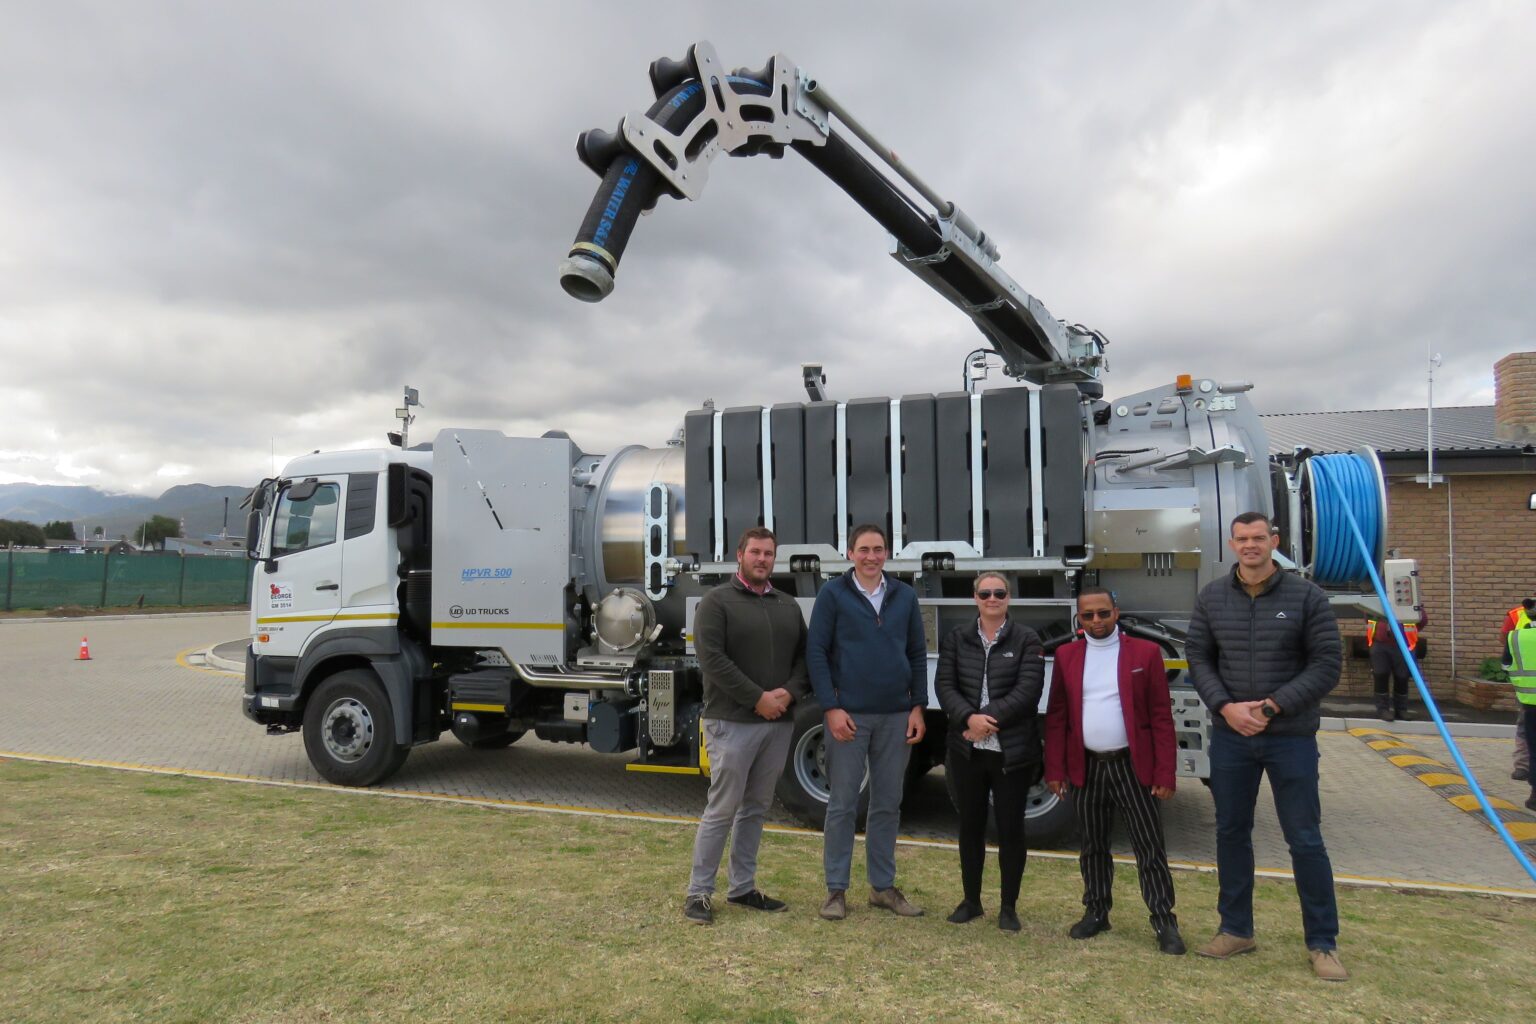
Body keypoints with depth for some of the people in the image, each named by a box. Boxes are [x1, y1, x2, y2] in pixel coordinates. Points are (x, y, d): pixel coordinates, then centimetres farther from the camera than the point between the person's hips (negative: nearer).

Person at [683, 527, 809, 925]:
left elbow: (804, 655, 11)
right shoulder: (717, 601, -4)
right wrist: (757, 699, -16)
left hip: (778, 724, 6)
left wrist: (789, 692, -8)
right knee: (722, 809, -2)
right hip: (732, 723, -6)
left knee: (756, 808, 13)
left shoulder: (788, 606, 14)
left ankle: (742, 887, 24)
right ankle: (699, 893, 9)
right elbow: (712, 658, -14)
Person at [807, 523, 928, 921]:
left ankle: (883, 886, 24)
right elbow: (816, 653, -5)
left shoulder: (904, 596, 8)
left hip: (896, 717, 4)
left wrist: (918, 707, 3)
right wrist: (831, 707, -12)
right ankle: (836, 889, 15)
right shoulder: (833, 594, -2)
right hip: (849, 716, -3)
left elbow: (918, 653, 10)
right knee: (843, 805, 3)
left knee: (888, 805, 11)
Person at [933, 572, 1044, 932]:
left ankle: (1008, 907, 21)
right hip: (967, 750, 2)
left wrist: (988, 718, -18)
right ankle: (970, 901, 27)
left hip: (1013, 752, -2)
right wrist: (969, 718, -18)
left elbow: (1027, 691, -10)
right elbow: (944, 684, -2)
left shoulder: (1026, 639, -1)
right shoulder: (956, 638, 6)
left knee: (1011, 828, 5)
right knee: (970, 825, 12)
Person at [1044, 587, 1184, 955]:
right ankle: (1096, 912, 28)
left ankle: (1165, 923, 14)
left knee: (1150, 848, 3)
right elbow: (1056, 717, 4)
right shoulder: (1067, 655, 4)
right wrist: (1054, 769, -1)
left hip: (1133, 766, -2)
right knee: (1093, 847, 14)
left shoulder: (1146, 652, -3)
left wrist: (1165, 774, -9)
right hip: (1086, 768, 3)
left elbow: (1161, 718, -4)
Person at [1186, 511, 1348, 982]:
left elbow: (1326, 664, -8)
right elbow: (1198, 658, 3)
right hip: (1230, 736, 3)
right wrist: (1226, 706, -12)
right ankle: (1236, 930, 27)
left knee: (1305, 840, 4)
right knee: (1231, 832, 12)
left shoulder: (1305, 596, -6)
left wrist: (1273, 705, -16)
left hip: (1291, 737, -3)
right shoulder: (1211, 598, 2)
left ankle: (1322, 943, 20)